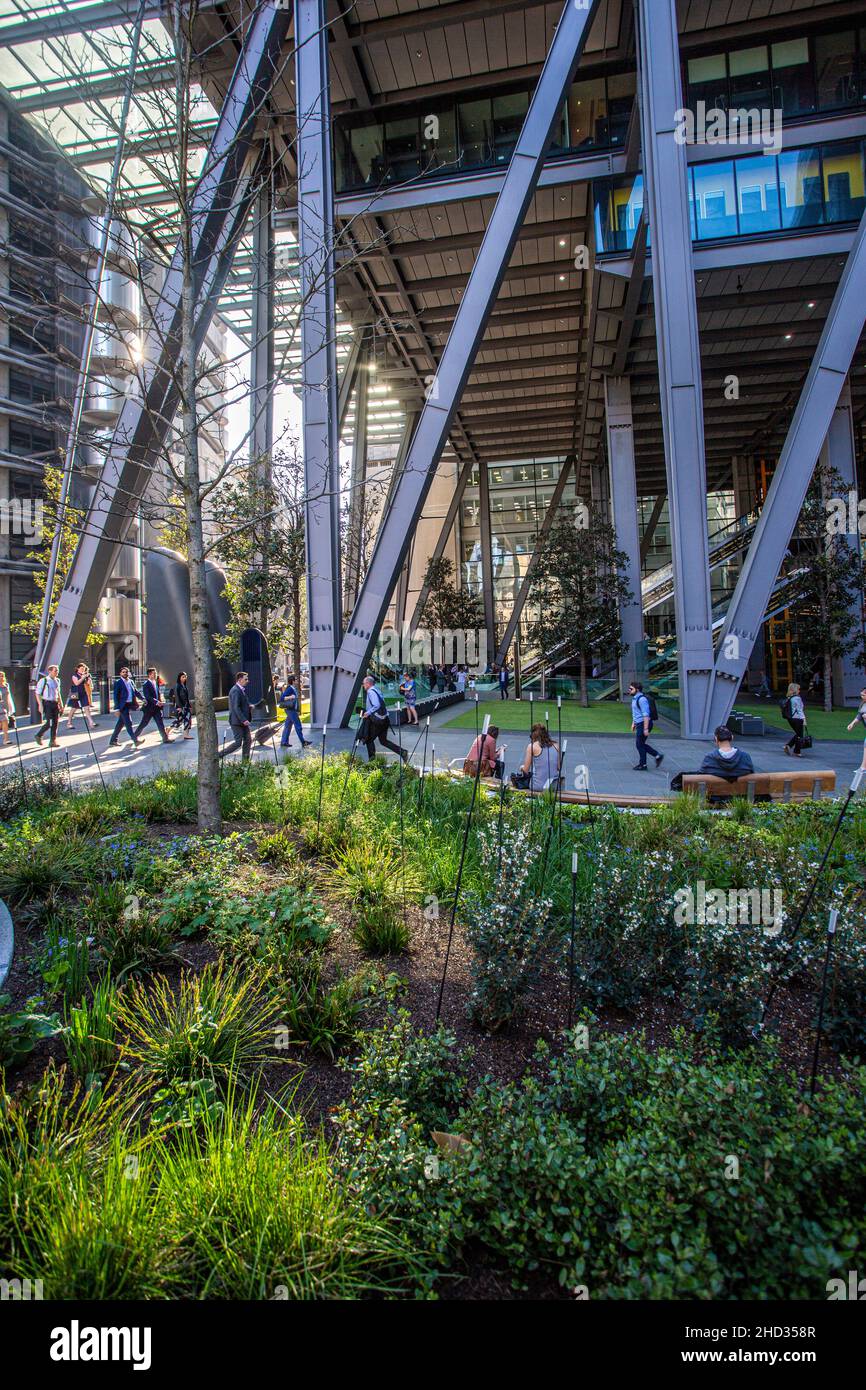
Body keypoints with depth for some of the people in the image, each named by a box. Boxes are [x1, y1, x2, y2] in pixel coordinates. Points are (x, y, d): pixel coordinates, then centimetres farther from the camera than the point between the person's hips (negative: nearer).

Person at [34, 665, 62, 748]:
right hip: (47, 703, -6)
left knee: (55, 723, 5)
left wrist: (60, 704, 18)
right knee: (49, 723, -10)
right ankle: (39, 736, 15)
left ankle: (53, 741, 13)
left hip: (55, 704, 6)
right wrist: (40, 705, -13)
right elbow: (38, 694, -7)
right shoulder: (43, 681, -8)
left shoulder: (57, 681, 12)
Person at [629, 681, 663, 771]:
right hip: (639, 724, 10)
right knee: (641, 744, 14)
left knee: (640, 744, -1)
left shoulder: (641, 699, -19)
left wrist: (646, 729, -25)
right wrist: (633, 723, 27)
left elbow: (646, 715, -23)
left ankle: (642, 765, 10)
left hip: (644, 724, -10)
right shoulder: (635, 698, 13)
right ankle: (658, 756, 21)